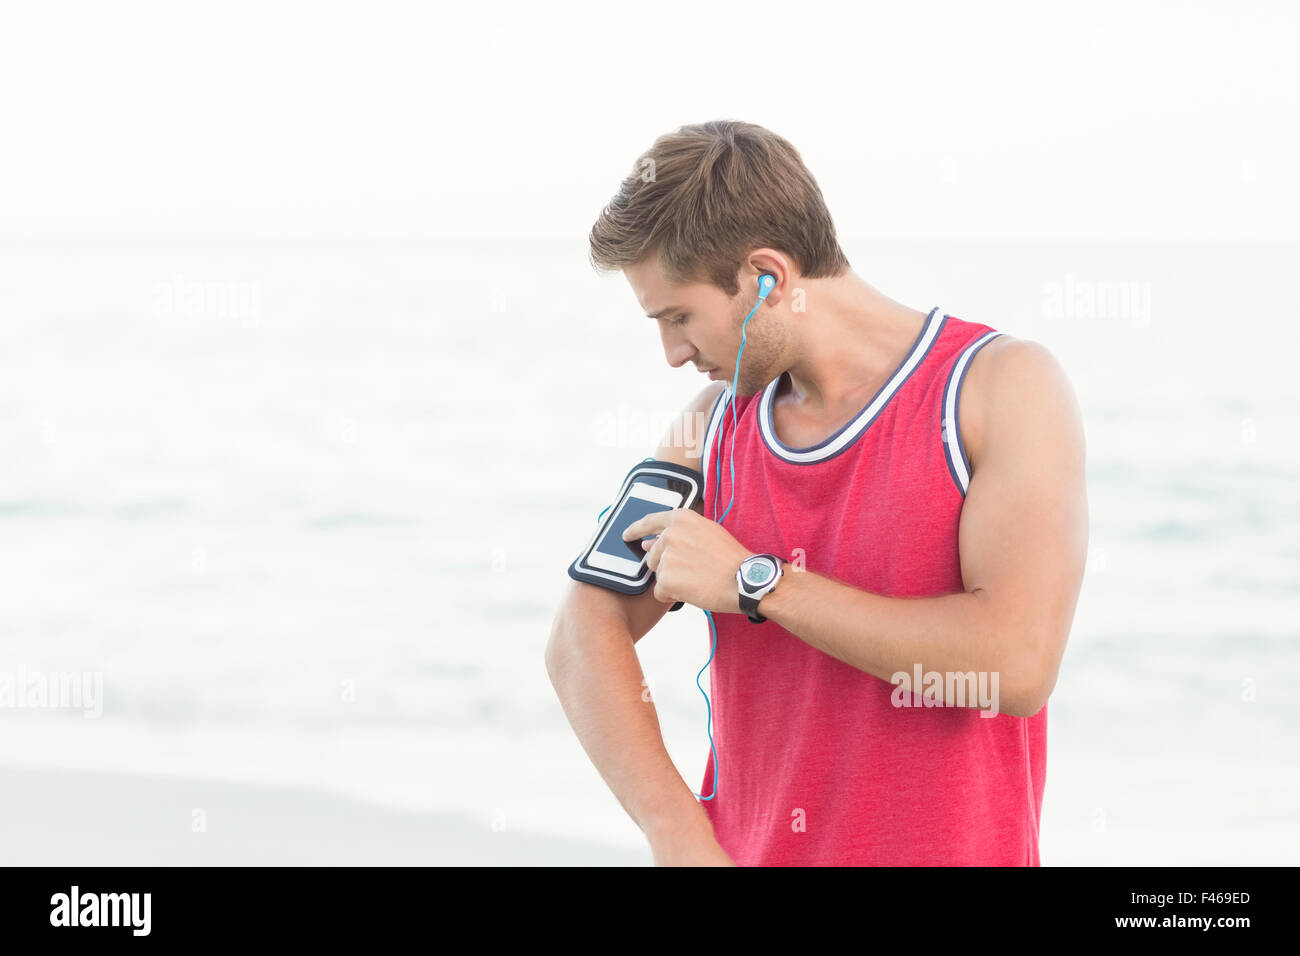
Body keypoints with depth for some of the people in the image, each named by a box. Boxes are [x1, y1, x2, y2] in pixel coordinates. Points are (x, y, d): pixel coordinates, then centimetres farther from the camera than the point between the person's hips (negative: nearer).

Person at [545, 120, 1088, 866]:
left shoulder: (1007, 385, -9)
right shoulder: (719, 419, 6)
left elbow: (1017, 663, -20)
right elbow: (586, 635, 1)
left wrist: (752, 582, -15)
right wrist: (679, 838, -14)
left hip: (945, 849, -5)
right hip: (743, 847, 5)